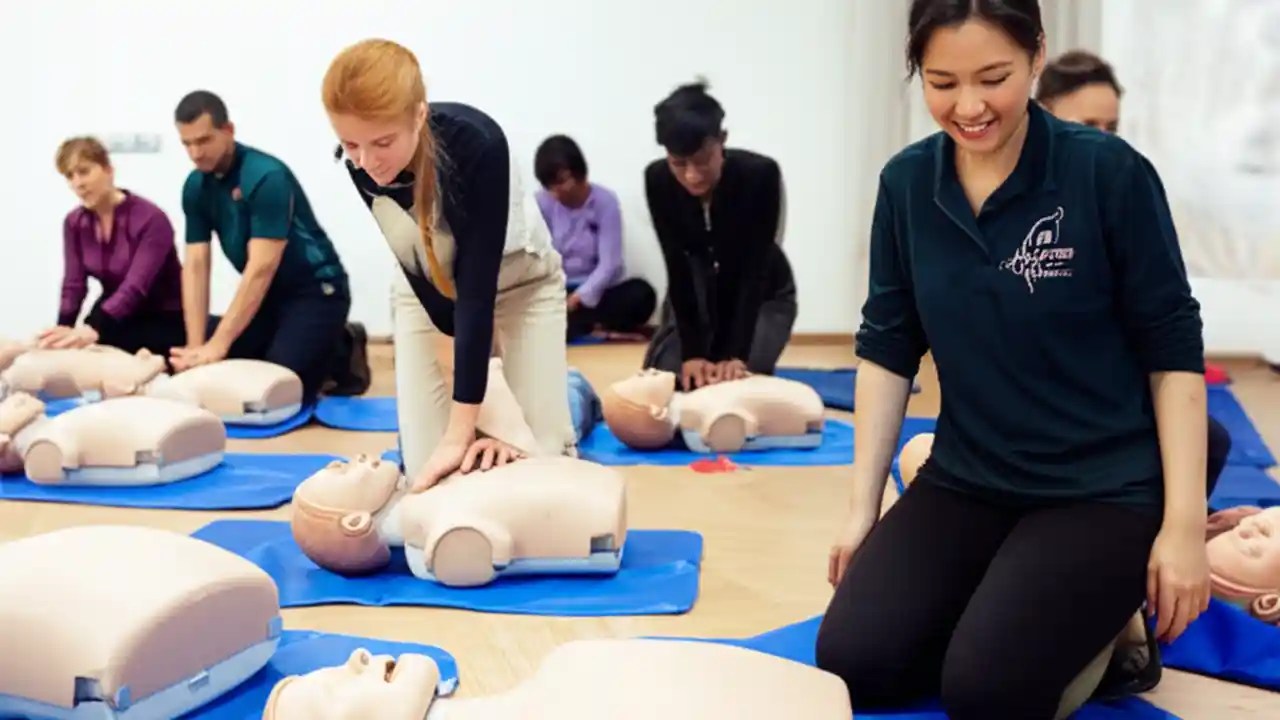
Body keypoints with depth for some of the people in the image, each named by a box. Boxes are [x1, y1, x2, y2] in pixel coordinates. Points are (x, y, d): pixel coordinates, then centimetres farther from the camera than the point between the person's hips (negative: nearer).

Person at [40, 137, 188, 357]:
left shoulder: (151, 219, -21)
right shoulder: (74, 223, 1)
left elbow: (135, 288, -31)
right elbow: (74, 285, -5)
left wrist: (94, 330, -46)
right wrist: (64, 329, -25)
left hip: (164, 320, -6)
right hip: (115, 316, 6)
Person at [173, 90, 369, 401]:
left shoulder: (266, 176, -23)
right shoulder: (195, 186, -1)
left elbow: (262, 267, -28)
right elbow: (195, 267, -4)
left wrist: (218, 344, -31)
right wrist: (196, 345, -15)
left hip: (315, 290, -8)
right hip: (268, 293, 8)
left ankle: (342, 355, 8)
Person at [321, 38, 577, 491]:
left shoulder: (477, 144, -38)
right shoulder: (359, 163, -26)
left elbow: (478, 285, -36)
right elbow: (423, 279, -22)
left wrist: (461, 431, -37)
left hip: (518, 280, -3)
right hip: (427, 288, 3)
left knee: (544, 454, -11)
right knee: (423, 465, -9)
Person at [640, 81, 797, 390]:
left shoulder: (759, 174, -32)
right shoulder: (658, 180, -25)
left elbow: (754, 269, -30)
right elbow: (678, 269, -24)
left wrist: (736, 354, -36)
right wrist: (691, 352, -31)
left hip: (762, 295, -2)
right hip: (695, 293, 2)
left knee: (739, 379, -22)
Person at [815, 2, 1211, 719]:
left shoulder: (1111, 172, -14)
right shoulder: (906, 184, -2)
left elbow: (1173, 350, -9)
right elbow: (887, 350, 4)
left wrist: (1184, 522, -11)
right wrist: (863, 505, 4)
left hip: (1105, 489, -4)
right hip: (965, 484, 5)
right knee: (852, 662, -9)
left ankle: (1109, 625, 11)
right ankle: (1006, 607, 15)